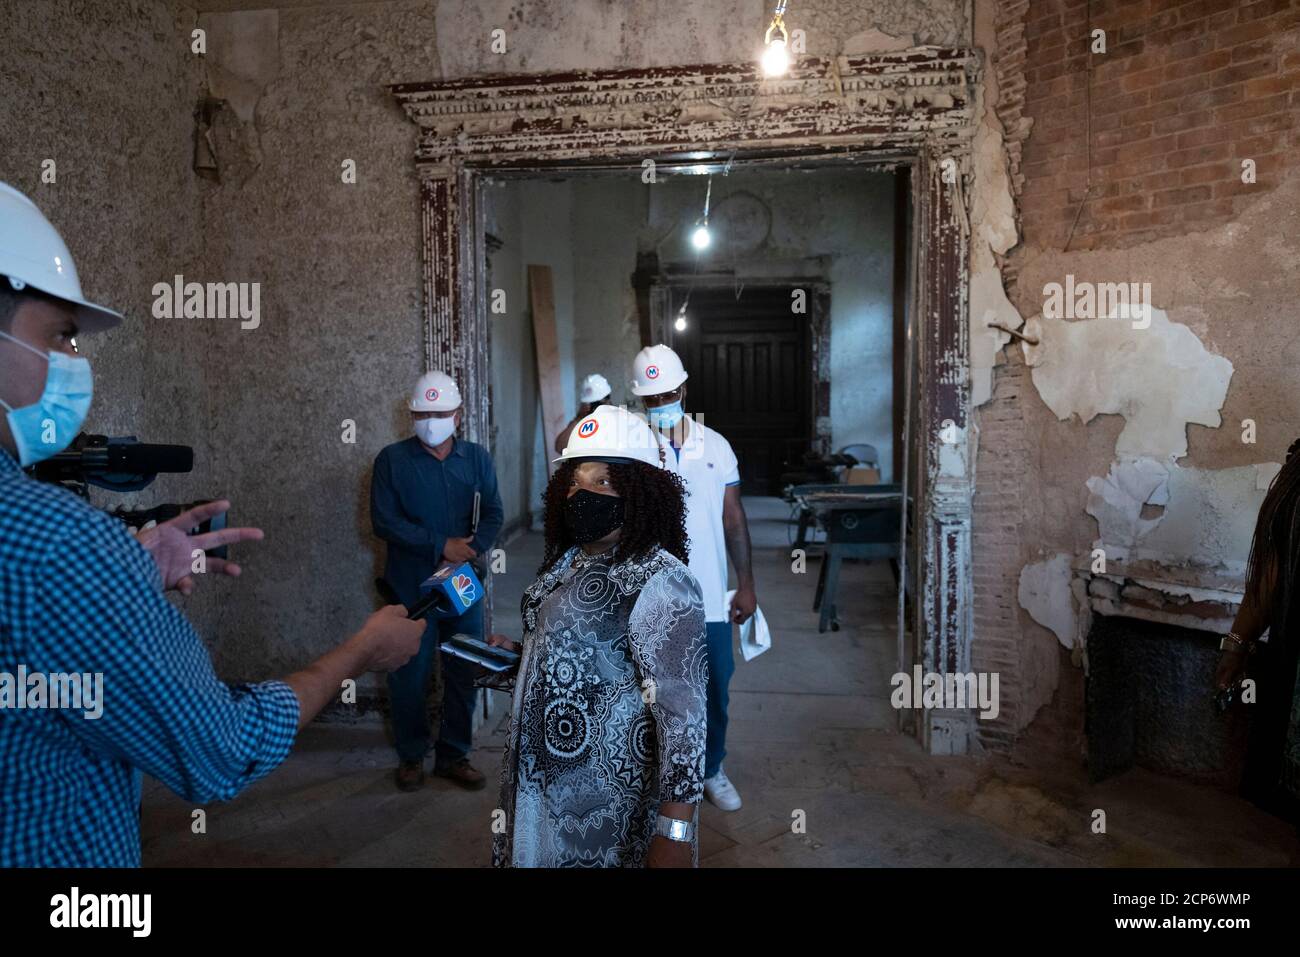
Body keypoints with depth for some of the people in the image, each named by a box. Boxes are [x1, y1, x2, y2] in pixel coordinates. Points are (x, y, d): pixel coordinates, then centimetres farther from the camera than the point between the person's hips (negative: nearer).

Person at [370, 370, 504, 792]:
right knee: (409, 674, 5)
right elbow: (384, 521, -8)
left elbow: (493, 514, 2)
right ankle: (411, 756, 25)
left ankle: (454, 755, 24)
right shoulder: (392, 460, -2)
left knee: (464, 672, 8)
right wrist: (441, 546, -16)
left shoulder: (476, 457, 6)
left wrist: (470, 552, -16)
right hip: (411, 585, -2)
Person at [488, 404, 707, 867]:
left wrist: (674, 834, -28)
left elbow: (682, 714, -25)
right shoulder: (570, 561, 4)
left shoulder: (659, 583, -22)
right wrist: (519, 655, 4)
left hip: (607, 804, -8)